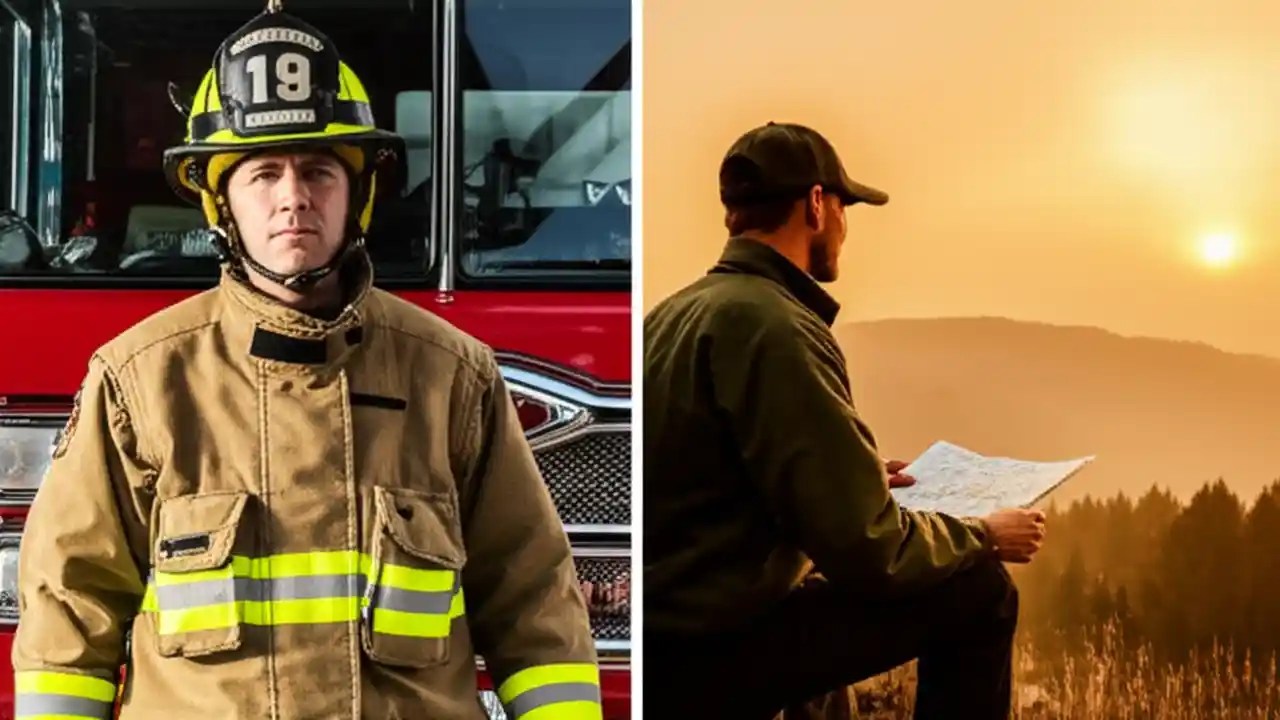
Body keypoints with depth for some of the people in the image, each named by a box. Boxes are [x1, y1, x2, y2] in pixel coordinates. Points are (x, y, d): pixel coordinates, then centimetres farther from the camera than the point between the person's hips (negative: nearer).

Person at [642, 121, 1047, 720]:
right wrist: (985, 536, -2)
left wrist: (861, 479, 25)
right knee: (977, 591, -5)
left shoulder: (679, 311, 11)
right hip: (707, 652, -10)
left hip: (669, 634, 10)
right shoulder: (771, 323, -18)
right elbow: (867, 549, -19)